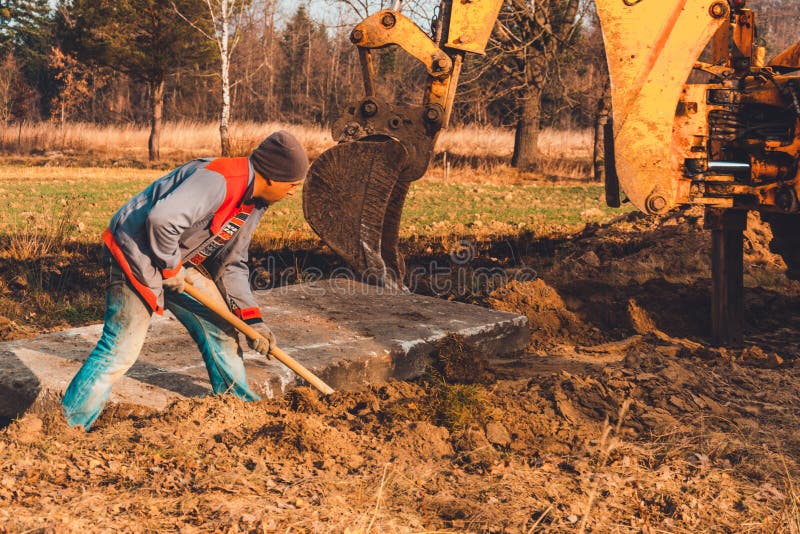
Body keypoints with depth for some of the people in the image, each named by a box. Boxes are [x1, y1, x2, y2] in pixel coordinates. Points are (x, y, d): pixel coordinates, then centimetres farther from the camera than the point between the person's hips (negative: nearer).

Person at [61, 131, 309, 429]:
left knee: (219, 327, 12)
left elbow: (232, 263, 12)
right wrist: (170, 267, -22)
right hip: (137, 253, -10)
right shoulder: (218, 179, -27)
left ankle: (240, 405, 28)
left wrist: (252, 318, 4)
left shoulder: (254, 205, 6)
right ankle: (67, 425, 1)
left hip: (177, 261, 10)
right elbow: (162, 218, -38)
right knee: (121, 349, -9)